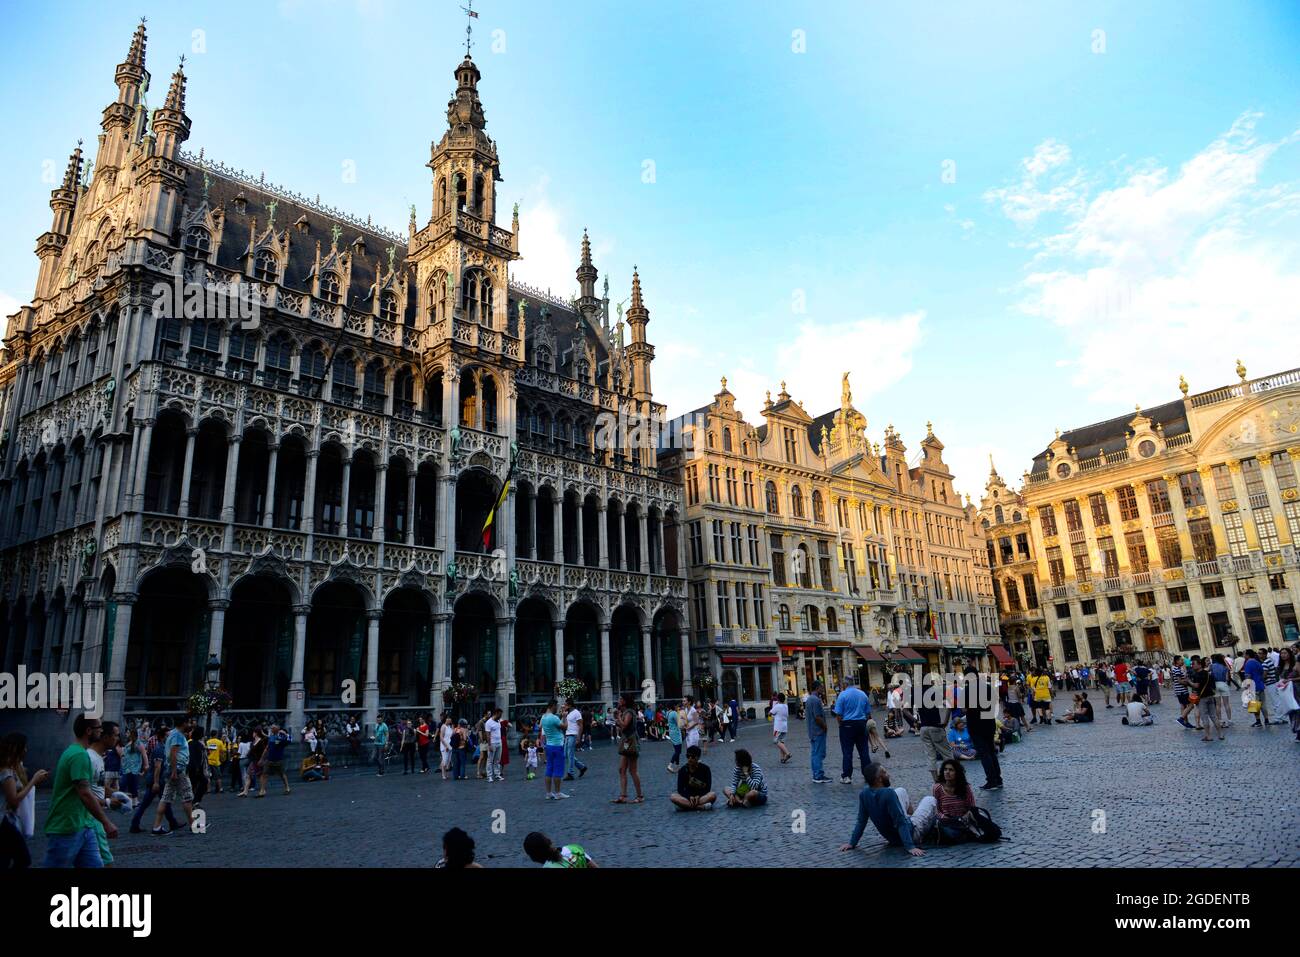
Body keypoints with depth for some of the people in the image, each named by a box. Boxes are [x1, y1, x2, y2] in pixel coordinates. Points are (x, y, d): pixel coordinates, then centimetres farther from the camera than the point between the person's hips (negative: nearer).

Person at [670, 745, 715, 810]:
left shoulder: (705, 769, -7)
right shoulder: (683, 770, -4)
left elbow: (707, 787, -7)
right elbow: (680, 789, -5)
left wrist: (698, 796, -23)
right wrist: (690, 797, -23)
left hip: (702, 795, -1)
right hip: (688, 796, 1)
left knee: (713, 795, -33)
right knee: (672, 797, -29)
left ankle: (686, 805, -31)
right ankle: (702, 807, -33)